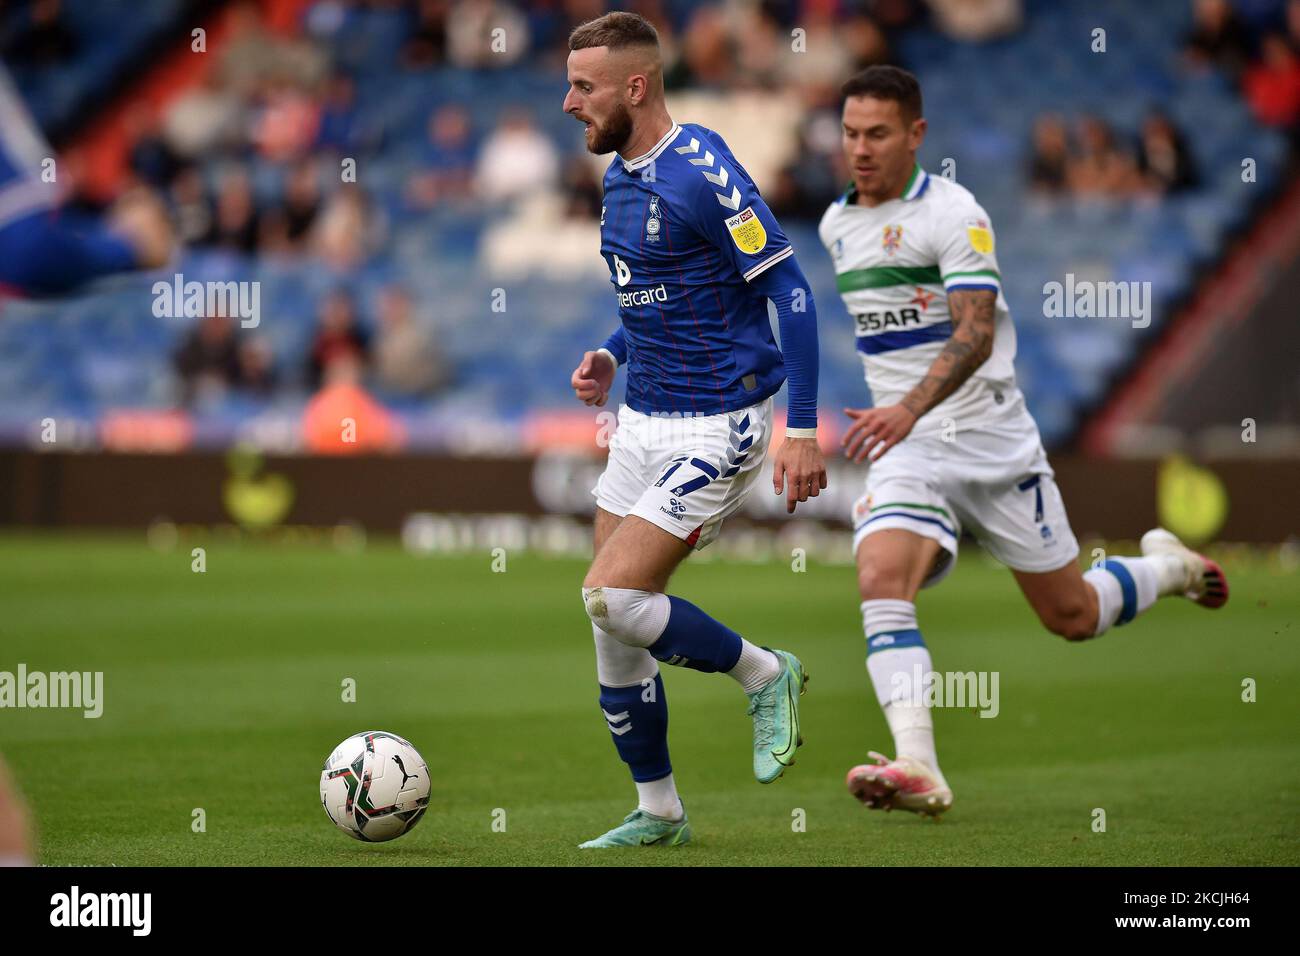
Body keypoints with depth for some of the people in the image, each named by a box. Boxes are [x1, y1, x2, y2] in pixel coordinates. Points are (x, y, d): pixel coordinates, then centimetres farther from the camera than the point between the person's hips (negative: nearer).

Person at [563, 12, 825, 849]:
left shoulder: (703, 171, -17)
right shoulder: (620, 175, 10)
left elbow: (791, 292, -17)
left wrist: (801, 429, -20)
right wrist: (610, 360, 7)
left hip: (716, 427, -9)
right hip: (641, 424, 9)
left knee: (610, 597, -17)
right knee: (612, 624, 6)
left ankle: (766, 675, 5)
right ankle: (658, 813, 18)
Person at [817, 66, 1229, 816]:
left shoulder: (954, 213, -14)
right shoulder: (837, 226, 8)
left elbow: (975, 333, -25)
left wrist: (910, 409, -39)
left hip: (993, 441, -4)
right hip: (906, 451, 4)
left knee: (1073, 617, 6)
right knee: (881, 578, -25)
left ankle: (1170, 567, 39)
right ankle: (918, 769, -33)